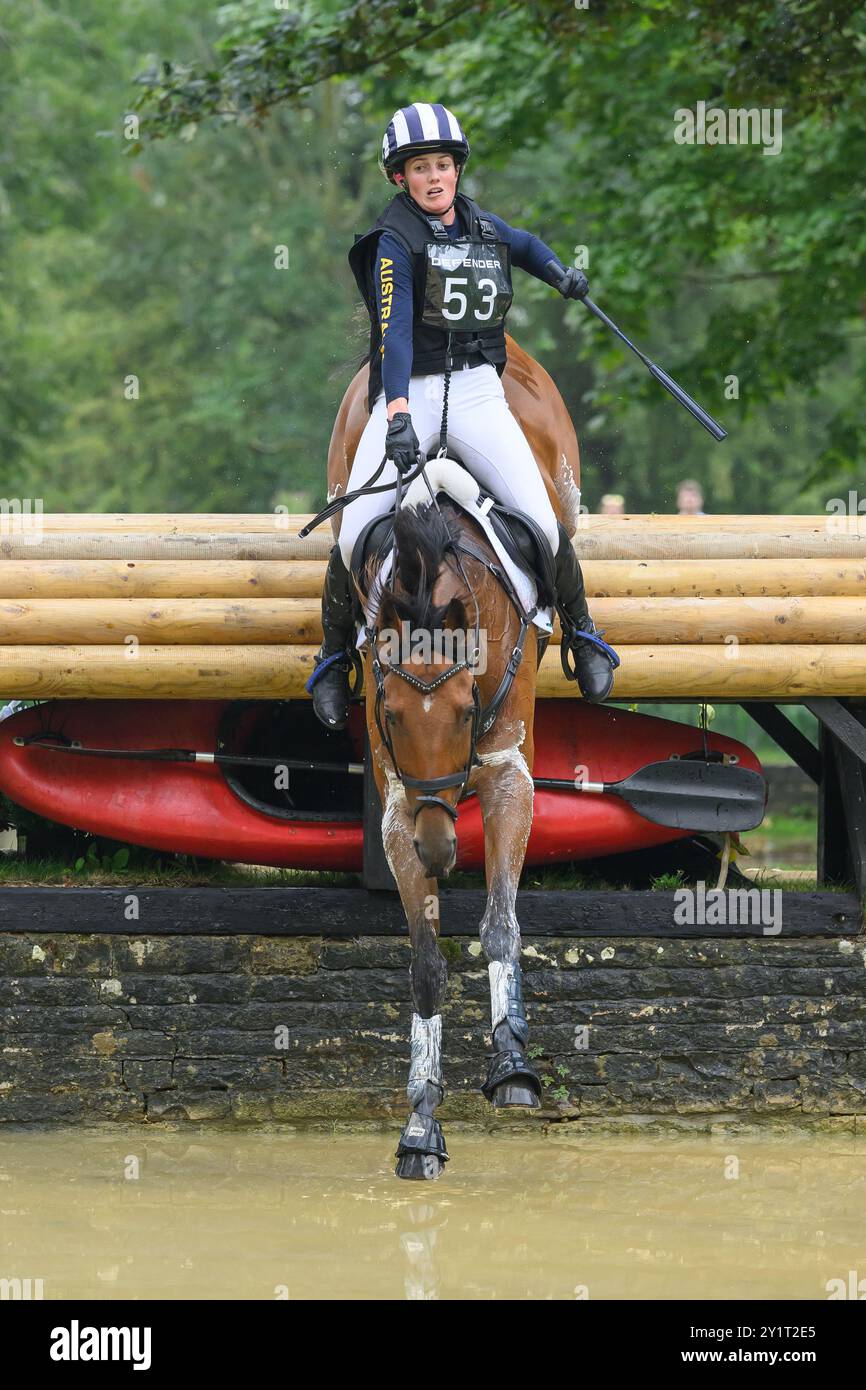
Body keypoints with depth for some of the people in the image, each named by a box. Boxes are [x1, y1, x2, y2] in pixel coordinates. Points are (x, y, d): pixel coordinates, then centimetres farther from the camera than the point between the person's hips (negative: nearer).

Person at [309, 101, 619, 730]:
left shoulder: (482, 226, 10)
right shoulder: (395, 241, -6)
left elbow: (523, 243, 37)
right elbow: (395, 329, -20)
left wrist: (561, 273, 19)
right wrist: (398, 418, -31)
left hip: (476, 393, 3)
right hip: (407, 395, -3)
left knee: (541, 523, -13)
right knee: (355, 536, -14)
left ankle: (581, 633, 10)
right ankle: (335, 657, 8)